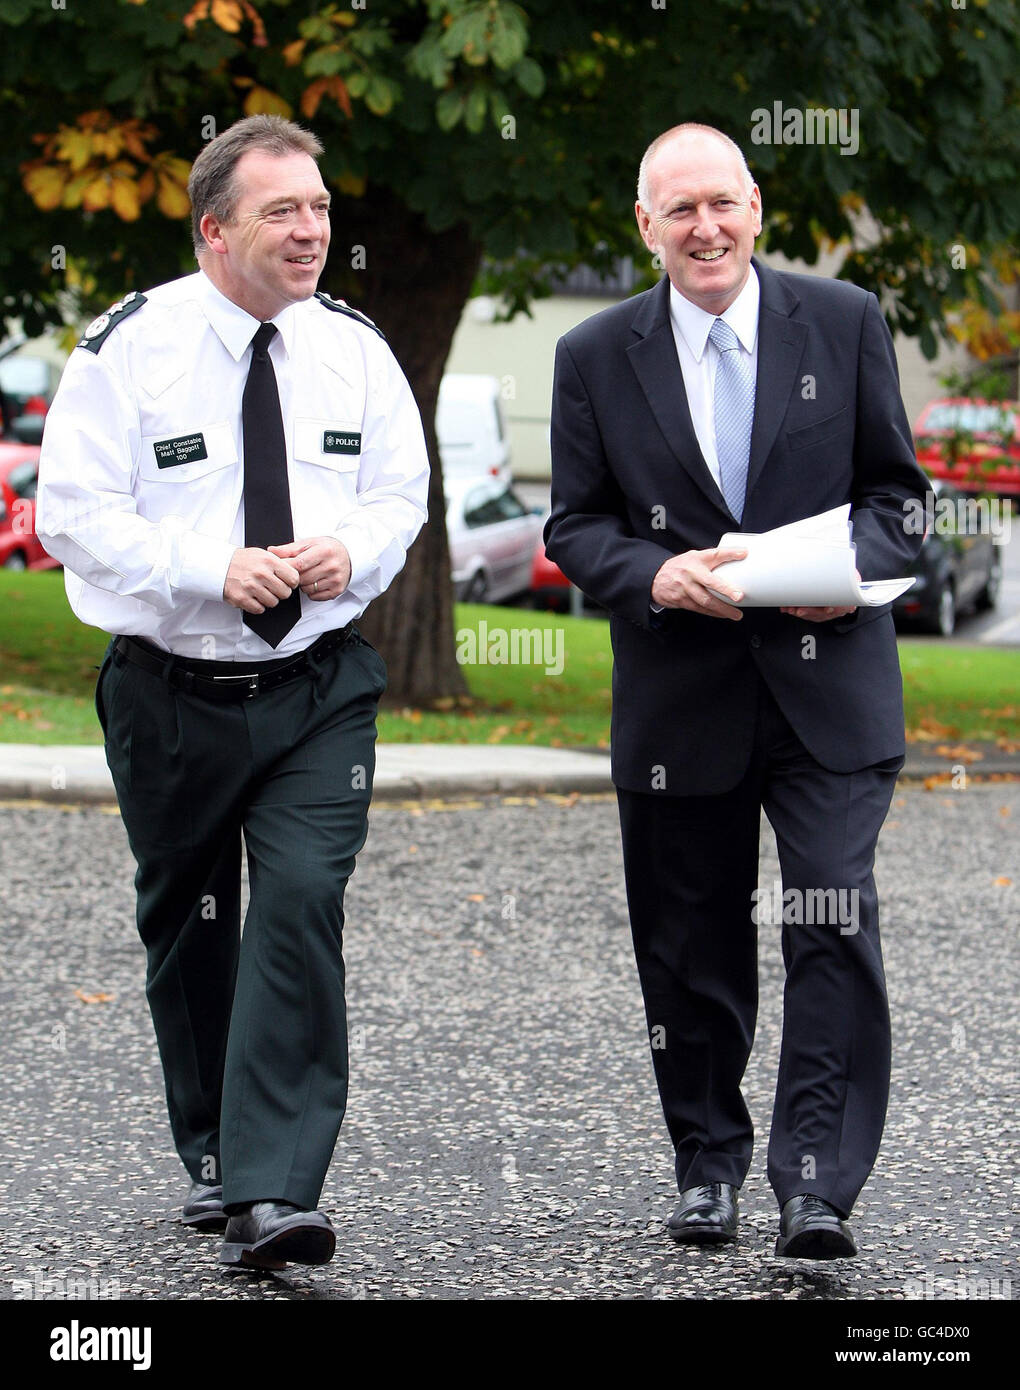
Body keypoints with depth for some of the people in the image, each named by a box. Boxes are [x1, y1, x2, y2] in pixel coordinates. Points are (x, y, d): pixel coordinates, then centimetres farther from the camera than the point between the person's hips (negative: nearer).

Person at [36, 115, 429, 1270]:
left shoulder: (355, 351, 2)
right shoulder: (129, 349, -9)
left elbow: (400, 492, 11)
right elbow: (74, 513, -10)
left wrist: (354, 554, -11)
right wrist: (212, 572, -21)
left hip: (318, 690, 1)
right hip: (171, 689, -1)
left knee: (302, 910, -15)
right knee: (186, 928, 12)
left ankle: (273, 1195, -18)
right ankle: (213, 1157, 32)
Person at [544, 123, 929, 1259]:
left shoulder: (844, 324, 2)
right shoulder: (596, 357, 3)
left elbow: (894, 486, 7)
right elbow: (574, 527, 5)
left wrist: (855, 567, -13)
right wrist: (657, 577, -15)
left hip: (827, 686, -1)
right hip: (679, 697, 1)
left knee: (835, 929, -12)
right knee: (691, 950, 9)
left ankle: (817, 1184, -8)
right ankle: (707, 1167, 26)